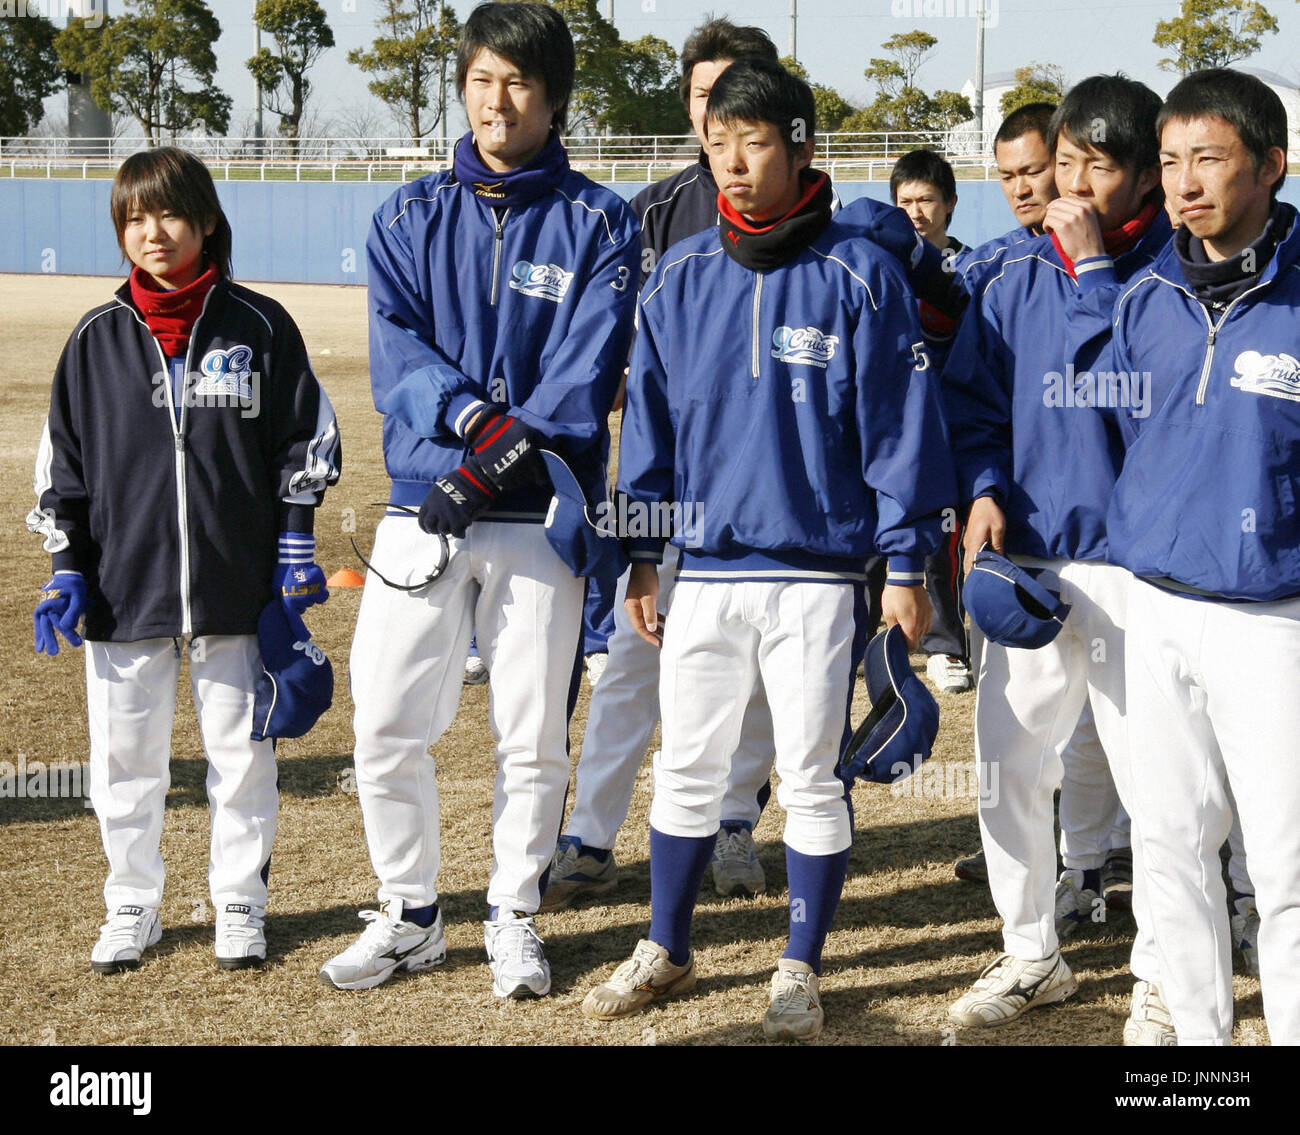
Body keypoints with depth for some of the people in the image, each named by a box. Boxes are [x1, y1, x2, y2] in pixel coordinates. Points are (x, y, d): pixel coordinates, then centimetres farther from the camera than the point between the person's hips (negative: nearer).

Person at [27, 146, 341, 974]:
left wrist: (296, 552, -1)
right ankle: (133, 907, 24)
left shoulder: (259, 327, 0)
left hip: (236, 591, -1)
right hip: (125, 587, 1)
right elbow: (63, 462, 7)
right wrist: (67, 571, 1)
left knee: (242, 751, 7)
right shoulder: (98, 339, 4)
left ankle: (241, 902, 23)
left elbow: (305, 441, 4)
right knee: (125, 757, 8)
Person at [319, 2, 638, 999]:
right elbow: (396, 350, -2)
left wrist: (495, 464, -19)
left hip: (540, 515, -2)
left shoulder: (598, 223, 3)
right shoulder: (412, 216, 10)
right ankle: (409, 916, 20)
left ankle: (515, 917, 20)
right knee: (388, 727, 3)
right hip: (421, 506, 2)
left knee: (534, 735, 4)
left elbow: (587, 372, -8)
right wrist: (472, 415, -21)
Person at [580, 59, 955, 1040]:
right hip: (705, 567, 4)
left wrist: (908, 563, -8)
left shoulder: (859, 276, -6)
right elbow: (650, 424, 11)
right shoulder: (678, 280, 6)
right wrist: (642, 559, 9)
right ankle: (666, 950, 28)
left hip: (817, 573, -3)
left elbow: (901, 423, -6)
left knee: (812, 778, 6)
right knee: (686, 768, 12)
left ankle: (802, 969, 20)